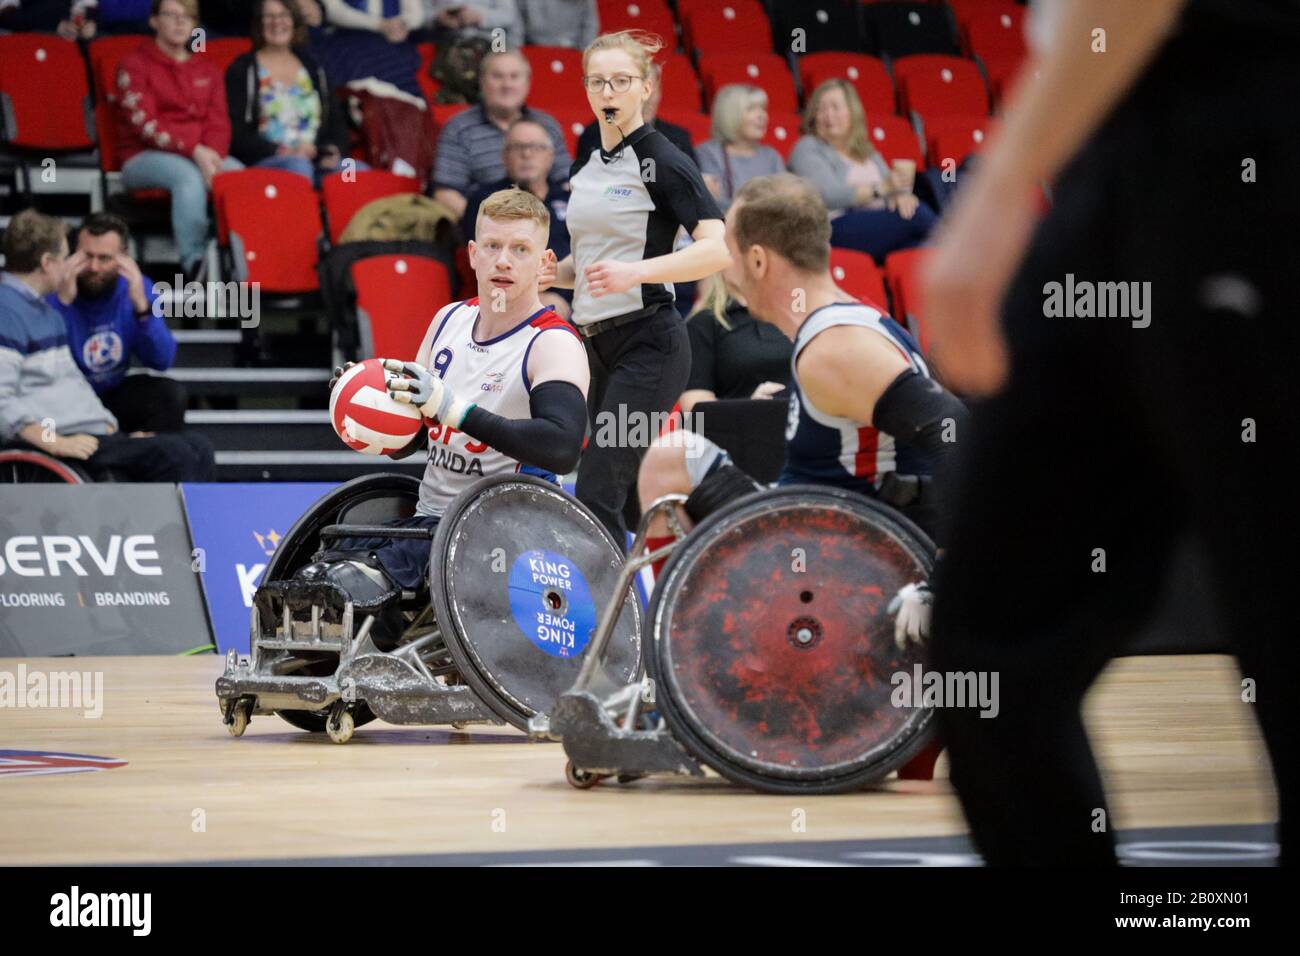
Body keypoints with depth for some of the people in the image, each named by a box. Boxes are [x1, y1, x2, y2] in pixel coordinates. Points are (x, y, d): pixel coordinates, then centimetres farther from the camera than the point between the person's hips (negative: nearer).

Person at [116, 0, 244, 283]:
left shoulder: (206, 70, 19)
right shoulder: (135, 66, 4)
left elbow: (218, 122, 9)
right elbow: (145, 123, -10)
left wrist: (212, 155, -16)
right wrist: (193, 150, -24)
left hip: (202, 154, 4)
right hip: (144, 157, -4)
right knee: (189, 175, -38)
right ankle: (193, 264, -40)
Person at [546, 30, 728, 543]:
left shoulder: (662, 161, -9)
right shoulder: (585, 167, 15)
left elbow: (717, 249, -19)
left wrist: (635, 271, -30)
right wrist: (553, 273, 5)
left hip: (648, 344, -8)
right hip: (600, 344, 8)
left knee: (596, 494, -14)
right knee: (639, 496, 10)